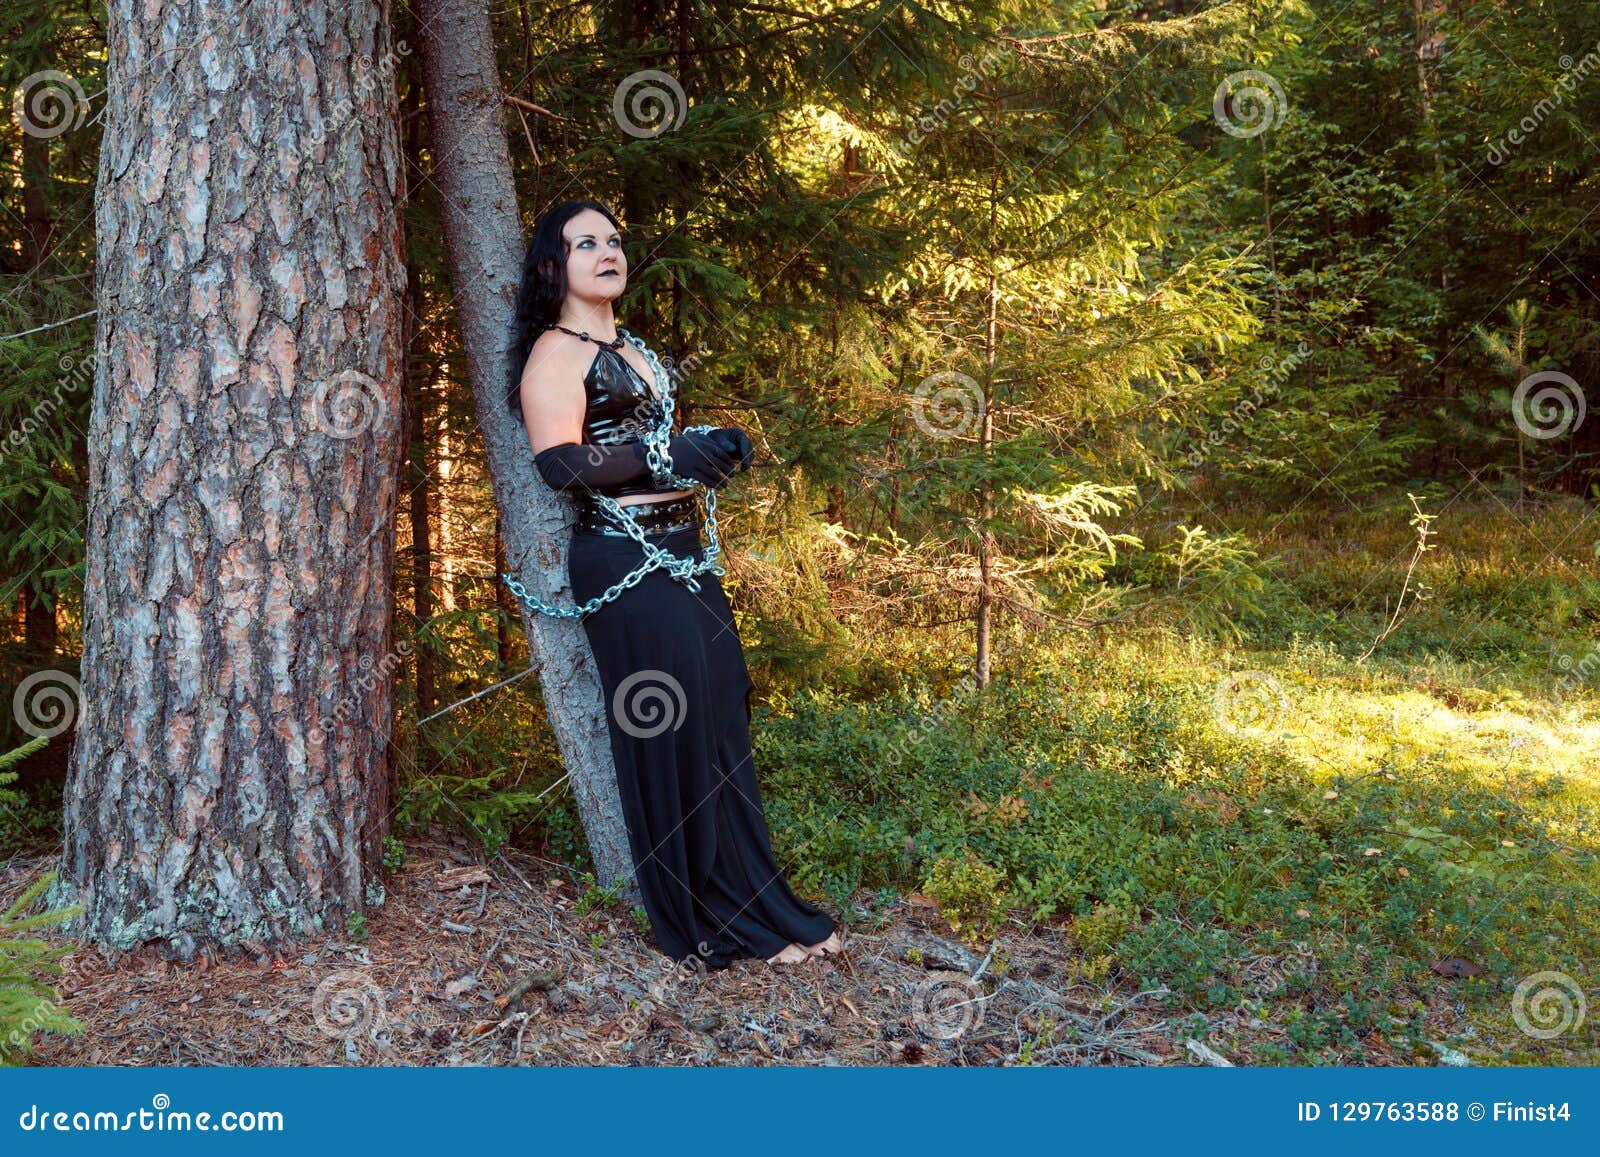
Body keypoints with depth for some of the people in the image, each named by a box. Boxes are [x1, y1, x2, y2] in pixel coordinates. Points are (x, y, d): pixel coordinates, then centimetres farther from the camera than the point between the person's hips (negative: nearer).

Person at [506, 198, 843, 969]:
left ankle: (760, 910, 17)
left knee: (723, 720, 8)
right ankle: (712, 927, 6)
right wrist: (665, 454, -24)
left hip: (680, 552, 9)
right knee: (669, 734, -5)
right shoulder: (557, 352, -6)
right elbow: (559, 463, -18)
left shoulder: (634, 351, 21)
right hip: (621, 559, -9)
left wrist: (715, 449, 12)